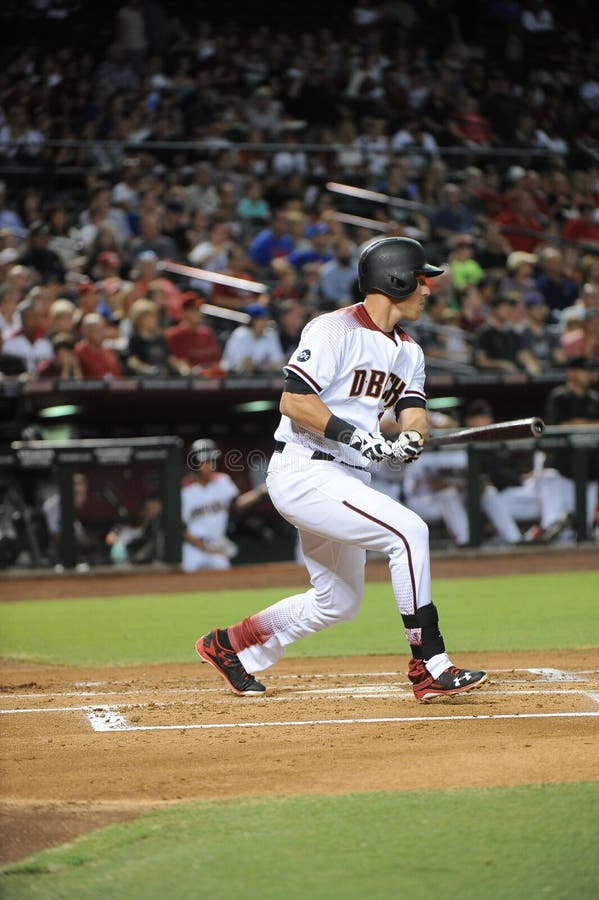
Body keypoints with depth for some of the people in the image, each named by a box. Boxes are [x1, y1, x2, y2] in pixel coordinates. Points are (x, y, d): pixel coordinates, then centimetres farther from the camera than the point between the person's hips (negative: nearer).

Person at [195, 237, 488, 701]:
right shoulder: (335, 330, -13)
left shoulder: (409, 352, 14)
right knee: (408, 531, -23)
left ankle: (231, 645, 33)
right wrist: (354, 435, -27)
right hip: (304, 474, -10)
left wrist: (411, 439, -20)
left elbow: (413, 410, 3)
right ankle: (429, 667, -20)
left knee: (339, 601, 16)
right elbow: (293, 402, -19)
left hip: (347, 480, 10)